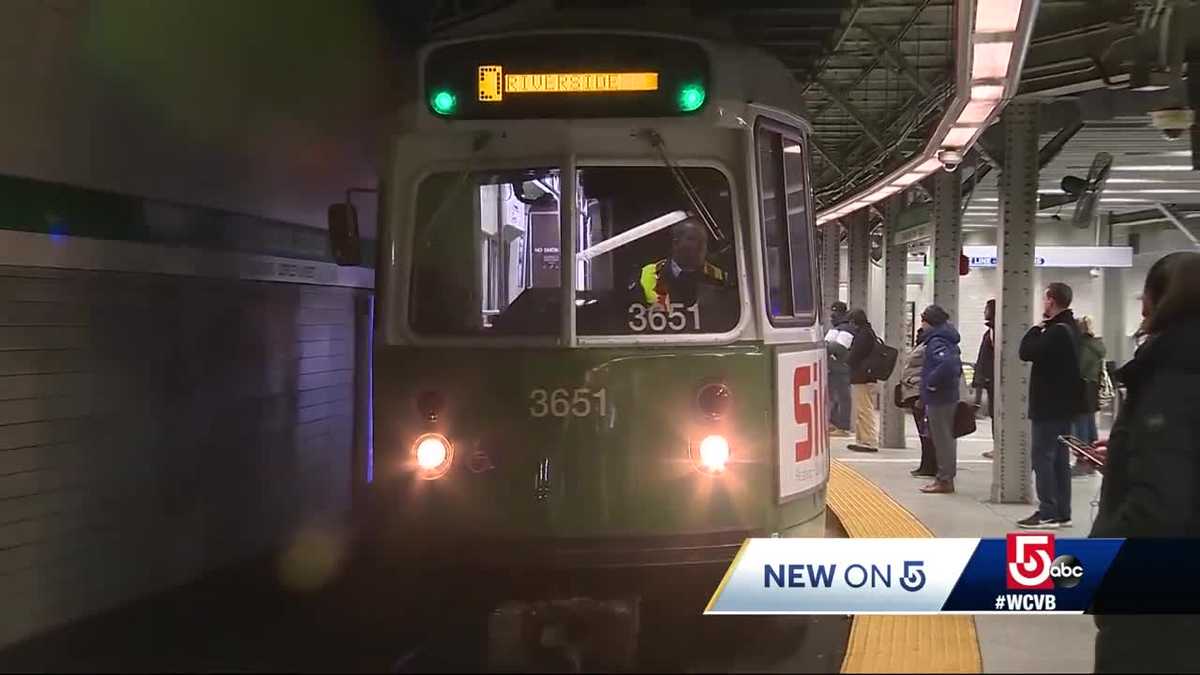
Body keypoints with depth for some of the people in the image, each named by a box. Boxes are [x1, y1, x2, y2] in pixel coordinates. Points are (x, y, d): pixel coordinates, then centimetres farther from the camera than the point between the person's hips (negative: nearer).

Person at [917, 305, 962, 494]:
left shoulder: (936, 342, -18)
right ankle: (946, 477, 23)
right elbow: (956, 365, 21)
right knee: (946, 438, 15)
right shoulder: (947, 340, 13)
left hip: (939, 400, -10)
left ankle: (944, 480, 2)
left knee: (942, 439, -4)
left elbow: (947, 364, -34)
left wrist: (932, 382, -24)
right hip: (949, 397, 10)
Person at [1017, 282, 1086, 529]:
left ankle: (1048, 513, -6)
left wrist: (1036, 329, -6)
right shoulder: (1068, 328, 13)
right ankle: (1062, 512, 14)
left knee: (1043, 456, -6)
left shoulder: (1056, 332, -19)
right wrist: (1041, 330, 6)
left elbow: (1026, 352, -20)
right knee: (1059, 457, 11)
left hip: (1050, 405, -10)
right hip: (1062, 404, 10)